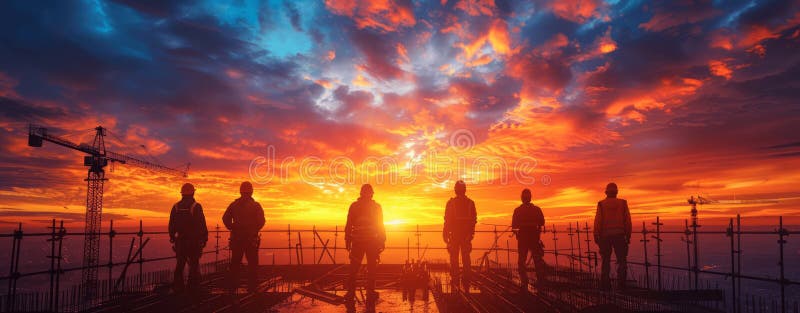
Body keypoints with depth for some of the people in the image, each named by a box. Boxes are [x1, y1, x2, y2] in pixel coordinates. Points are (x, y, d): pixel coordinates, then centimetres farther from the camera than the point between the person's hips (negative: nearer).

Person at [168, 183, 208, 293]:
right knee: (194, 264, 3)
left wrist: (172, 237, 19)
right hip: (194, 241, -4)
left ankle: (178, 287, 14)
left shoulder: (176, 207, 4)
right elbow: (202, 225, -10)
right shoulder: (196, 206, -10)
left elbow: (171, 225, 9)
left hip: (180, 240, 4)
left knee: (180, 264, 12)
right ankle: (192, 287, 3)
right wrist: (204, 238, -3)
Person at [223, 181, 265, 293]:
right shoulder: (256, 205, -2)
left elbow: (225, 218, -3)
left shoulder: (234, 204, 5)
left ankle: (233, 286, 15)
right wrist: (254, 230, 3)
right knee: (252, 263, 3)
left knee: (235, 263, 12)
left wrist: (232, 228, 7)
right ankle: (251, 287, 2)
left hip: (236, 237, 3)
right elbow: (261, 221, -11)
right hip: (251, 238, -3)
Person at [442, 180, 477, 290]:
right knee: (466, 258, 8)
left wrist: (445, 234, 1)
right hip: (467, 235, 2)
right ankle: (466, 281, 8)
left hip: (454, 234, -2)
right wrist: (471, 233, 11)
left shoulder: (451, 203, -6)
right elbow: (474, 220, 3)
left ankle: (455, 279, 4)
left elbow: (447, 220, -5)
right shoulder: (470, 203, 1)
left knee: (454, 258, 5)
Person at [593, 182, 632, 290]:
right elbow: (628, 221, 0)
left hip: (605, 236, 0)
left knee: (606, 260, 8)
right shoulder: (623, 203, 2)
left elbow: (598, 221, -6)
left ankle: (605, 284, 8)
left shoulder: (601, 204, -1)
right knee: (622, 260, 7)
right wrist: (628, 236, 7)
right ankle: (621, 284, 3)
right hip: (619, 235, 0)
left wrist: (596, 236, -1)